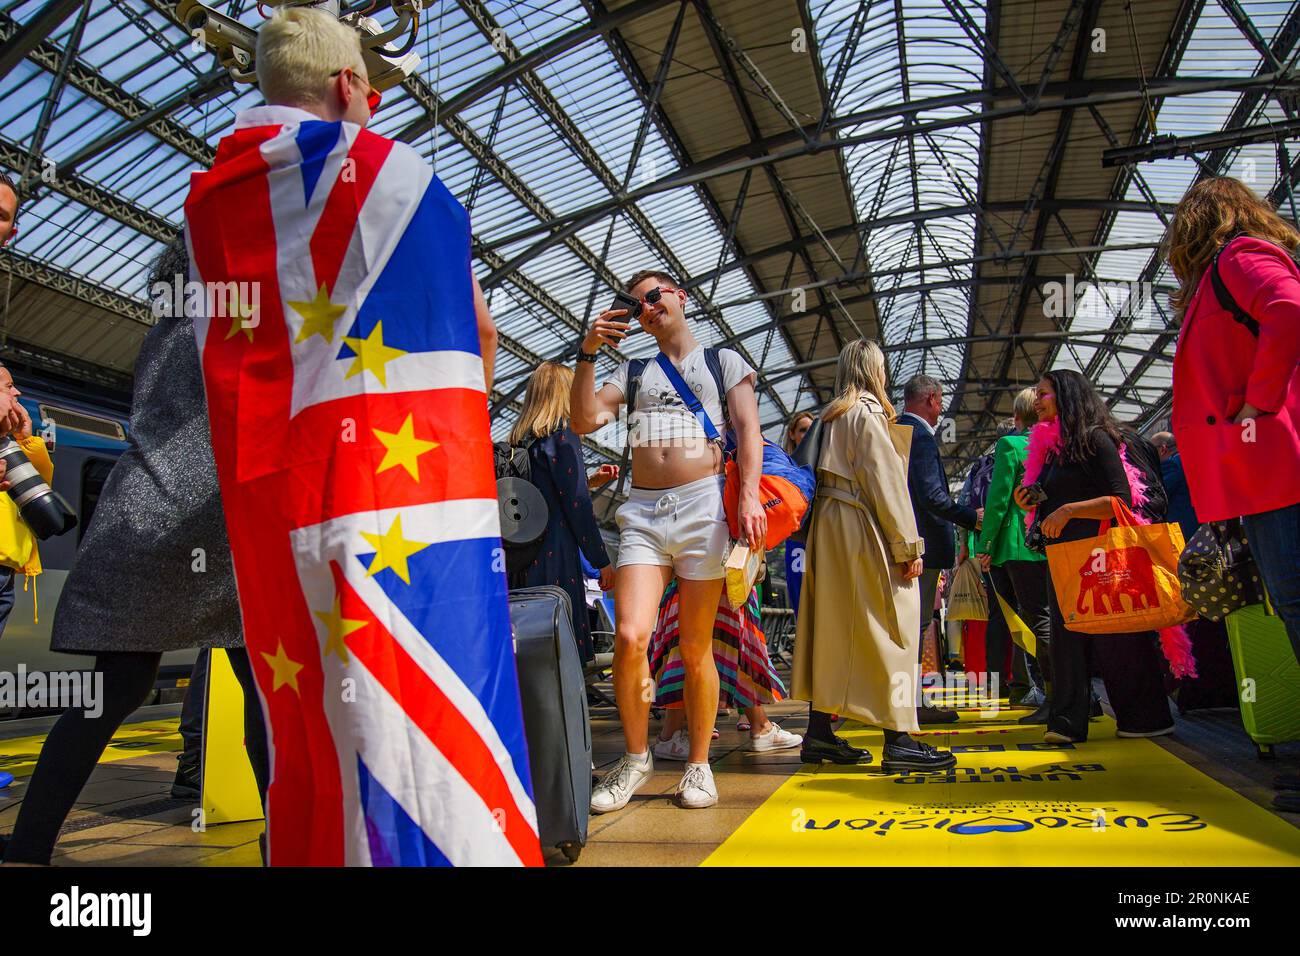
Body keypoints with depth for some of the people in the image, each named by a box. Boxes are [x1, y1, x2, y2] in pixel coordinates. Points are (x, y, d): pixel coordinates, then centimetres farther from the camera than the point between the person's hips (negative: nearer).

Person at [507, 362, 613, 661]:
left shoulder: (519, 439, 14)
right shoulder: (562, 435, -7)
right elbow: (577, 505, -11)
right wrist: (603, 561, -7)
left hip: (521, 555, 7)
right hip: (555, 555, -7)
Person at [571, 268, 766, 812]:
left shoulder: (722, 360, 16)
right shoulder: (633, 372, 21)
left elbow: (748, 428, 3)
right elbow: (584, 421, 8)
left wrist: (749, 494, -12)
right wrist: (588, 354, -1)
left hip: (702, 504, -2)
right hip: (642, 511, 2)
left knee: (695, 649, 2)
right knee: (629, 637, -14)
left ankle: (699, 764, 17)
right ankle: (636, 757, 6)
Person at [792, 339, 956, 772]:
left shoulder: (830, 416, 18)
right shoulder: (868, 412, -7)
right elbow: (887, 482, -13)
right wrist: (908, 546, -11)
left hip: (829, 525, 9)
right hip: (863, 529, -9)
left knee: (832, 624, 9)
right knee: (888, 627, -5)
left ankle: (819, 732, 13)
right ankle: (898, 740, -3)